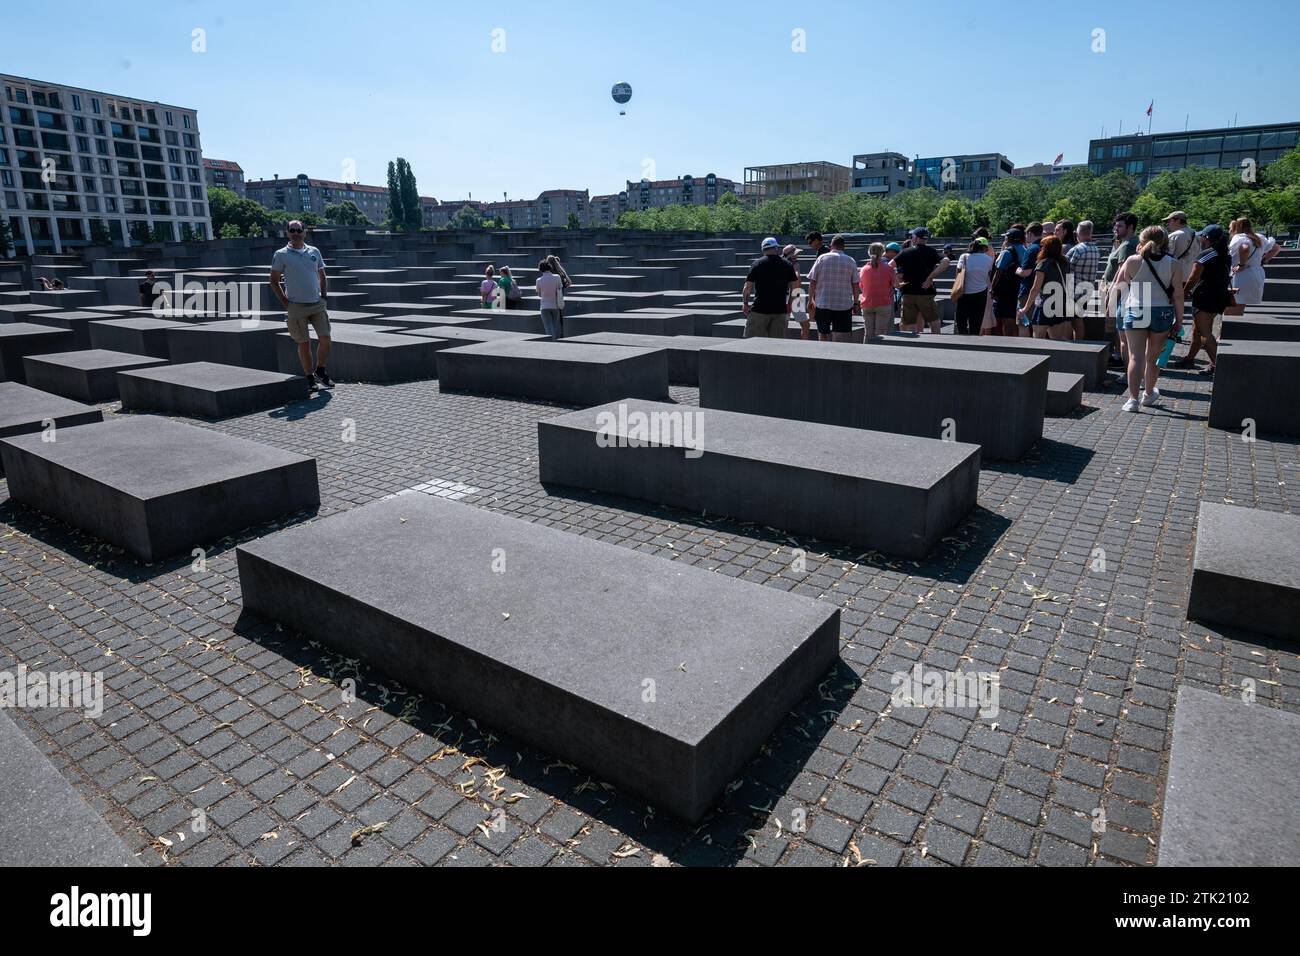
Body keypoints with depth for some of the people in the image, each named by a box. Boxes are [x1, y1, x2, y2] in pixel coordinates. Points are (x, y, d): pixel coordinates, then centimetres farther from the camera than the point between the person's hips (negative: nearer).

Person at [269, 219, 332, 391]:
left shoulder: (314, 251, 10)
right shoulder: (281, 255, 0)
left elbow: (322, 277, 19)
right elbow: (274, 281, 2)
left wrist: (323, 297, 8)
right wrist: (286, 303, -4)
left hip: (317, 304, 3)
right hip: (296, 306, -3)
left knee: (325, 339, -4)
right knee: (304, 343, 1)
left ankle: (320, 372, 16)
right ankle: (310, 379, 11)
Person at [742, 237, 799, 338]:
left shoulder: (756, 264, -1)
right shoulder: (787, 264, 6)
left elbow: (748, 287, -4)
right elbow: (795, 287, 7)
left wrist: (745, 303, 9)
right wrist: (789, 304, 17)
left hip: (759, 310, -3)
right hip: (780, 311, 3)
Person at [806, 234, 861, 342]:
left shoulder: (821, 258, 1)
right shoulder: (851, 261, 4)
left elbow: (812, 282, -1)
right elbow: (855, 284, 4)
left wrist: (810, 301, 7)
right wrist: (855, 303, 12)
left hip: (823, 304, 0)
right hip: (844, 305, 0)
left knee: (823, 335, 10)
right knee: (844, 339, -1)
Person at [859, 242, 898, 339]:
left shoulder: (864, 269, 3)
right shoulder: (888, 268, -6)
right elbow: (895, 284, 2)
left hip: (867, 305, 3)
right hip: (884, 305, -3)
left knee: (868, 333, 6)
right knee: (880, 334, -1)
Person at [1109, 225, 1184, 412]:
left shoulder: (1132, 261, -4)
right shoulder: (1174, 264, -1)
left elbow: (1117, 287, 0)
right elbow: (1178, 295, -2)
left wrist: (1111, 306, 15)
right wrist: (1179, 319, 6)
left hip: (1135, 312, -2)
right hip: (1162, 312, 2)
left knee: (1136, 357, -4)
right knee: (1153, 357, 16)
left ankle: (1133, 399, -13)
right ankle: (1148, 393, 33)